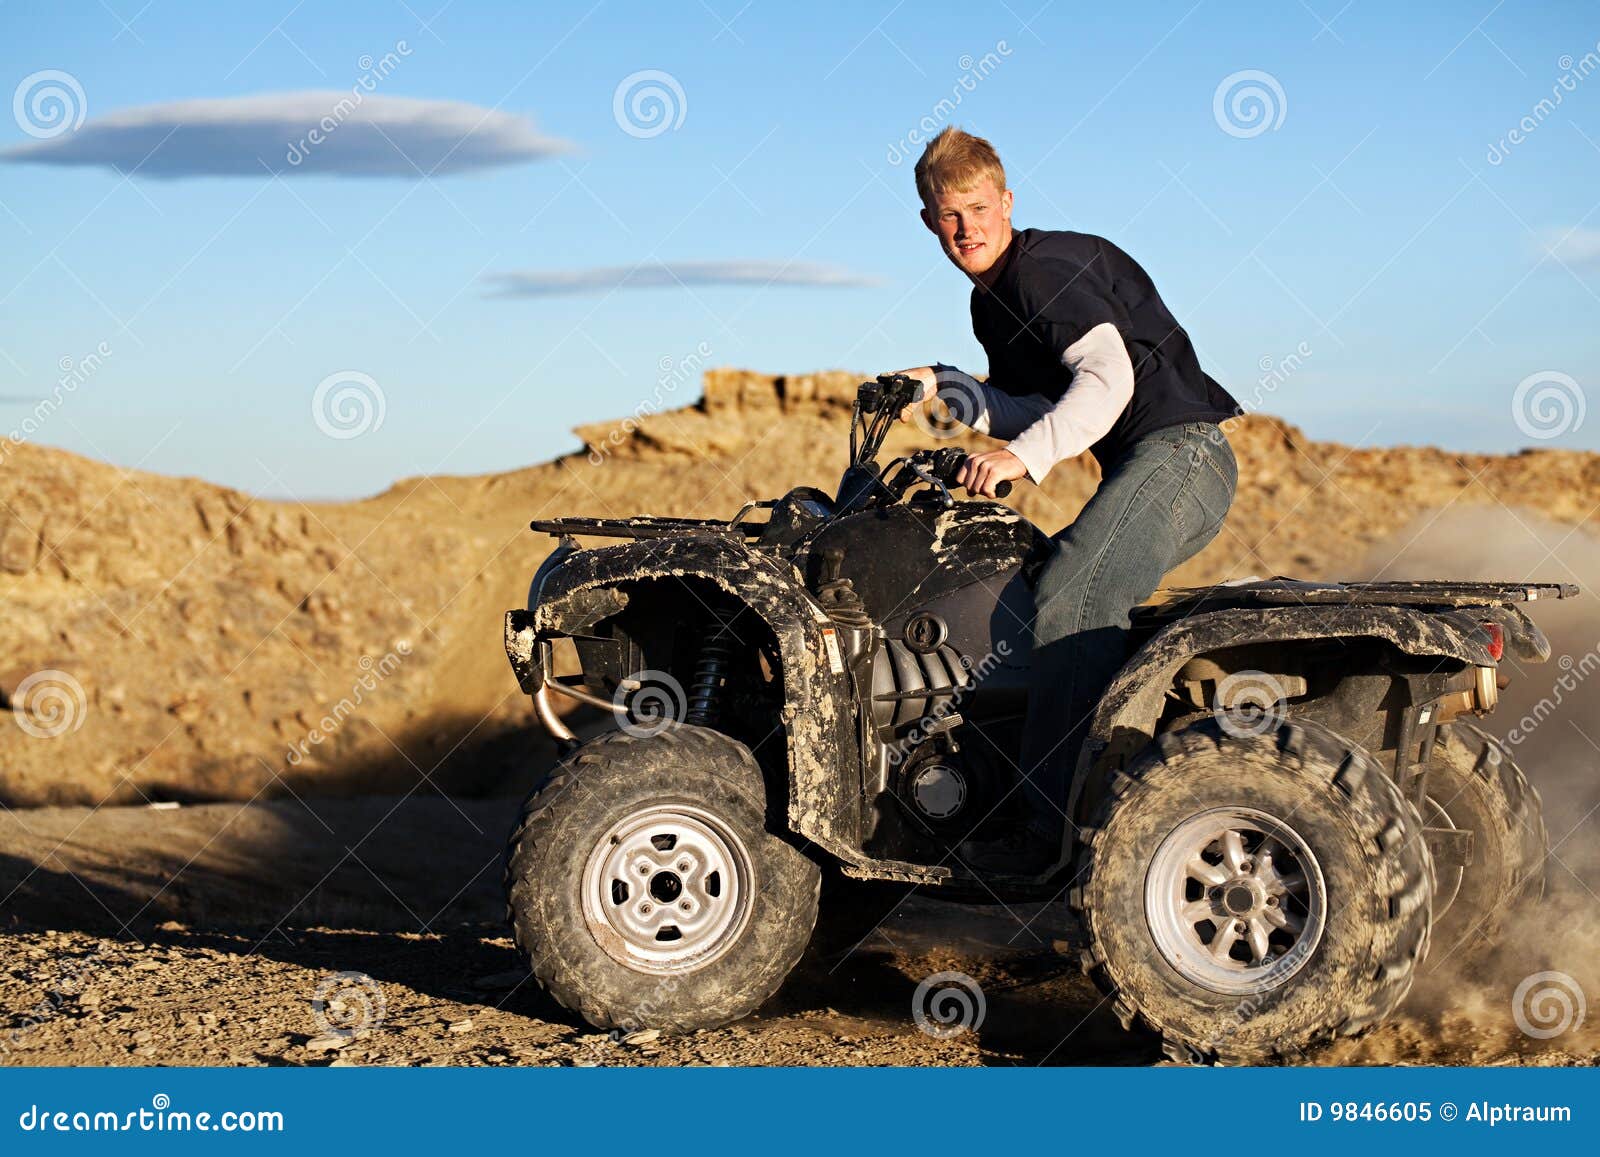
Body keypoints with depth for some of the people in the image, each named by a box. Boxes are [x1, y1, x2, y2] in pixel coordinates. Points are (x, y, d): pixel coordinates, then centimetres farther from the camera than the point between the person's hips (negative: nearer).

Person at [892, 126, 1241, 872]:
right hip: (1142, 472, 11)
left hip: (1181, 451, -11)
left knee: (1072, 596, -26)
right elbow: (1039, 412, 17)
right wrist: (944, 390, 9)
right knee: (1041, 584, 16)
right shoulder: (993, 301, 19)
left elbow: (1108, 377, -24)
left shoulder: (1044, 270, -10)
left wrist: (1023, 457, -30)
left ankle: (1056, 829, -30)